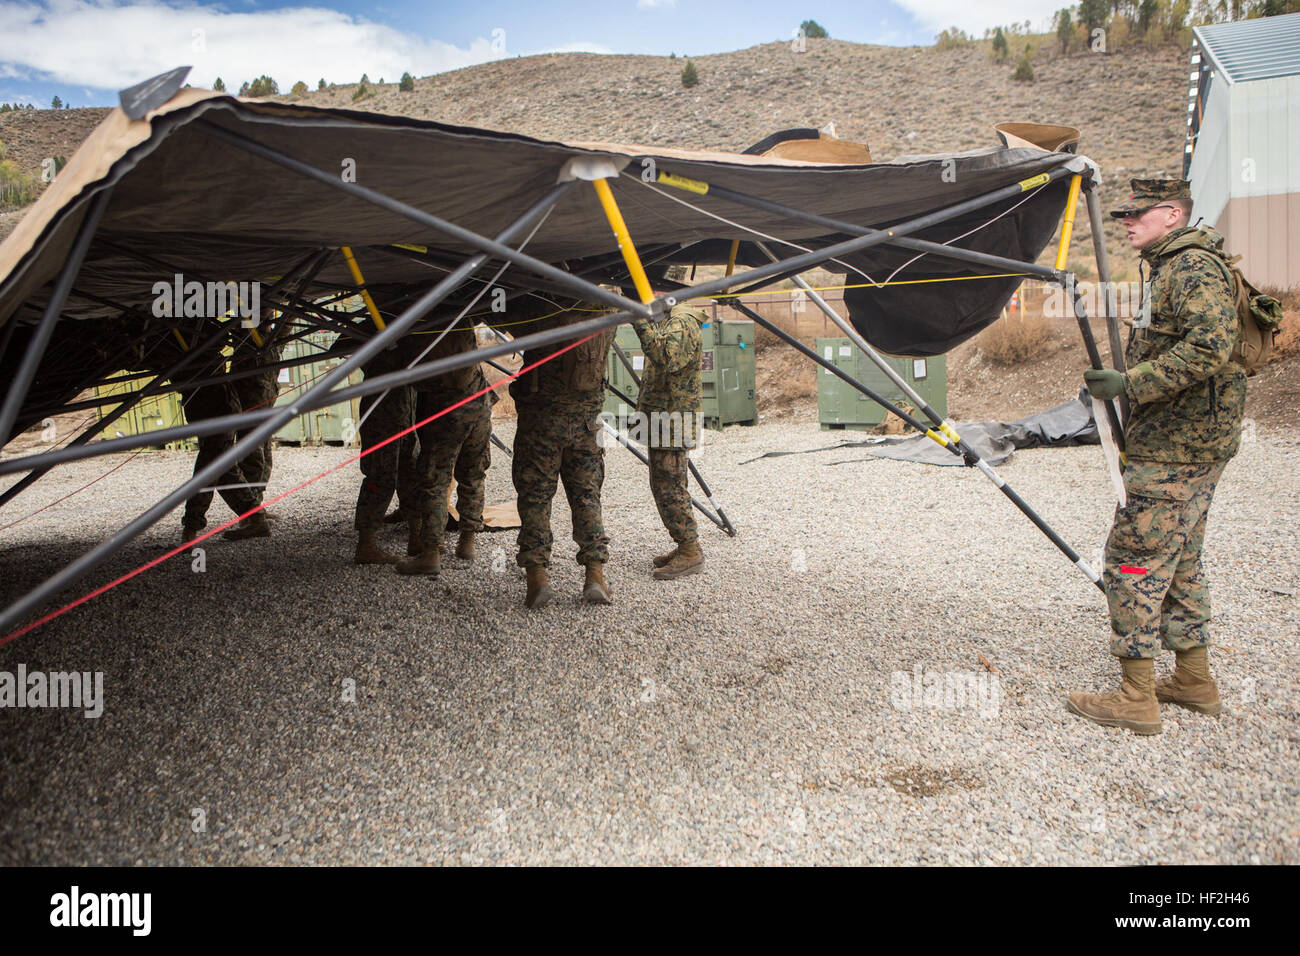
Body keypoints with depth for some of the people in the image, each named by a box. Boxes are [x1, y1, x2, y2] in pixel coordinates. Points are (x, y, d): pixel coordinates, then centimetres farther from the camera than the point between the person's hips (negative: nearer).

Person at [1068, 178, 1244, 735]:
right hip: (1180, 443, 11)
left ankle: (1136, 698, -3)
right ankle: (1194, 681, 27)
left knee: (1134, 557, -9)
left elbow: (1210, 346, -27)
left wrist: (1130, 384, -24)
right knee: (1176, 559, 16)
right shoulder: (1170, 269, 20)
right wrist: (1124, 384, 13)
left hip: (1178, 449, -11)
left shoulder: (1194, 266, -13)